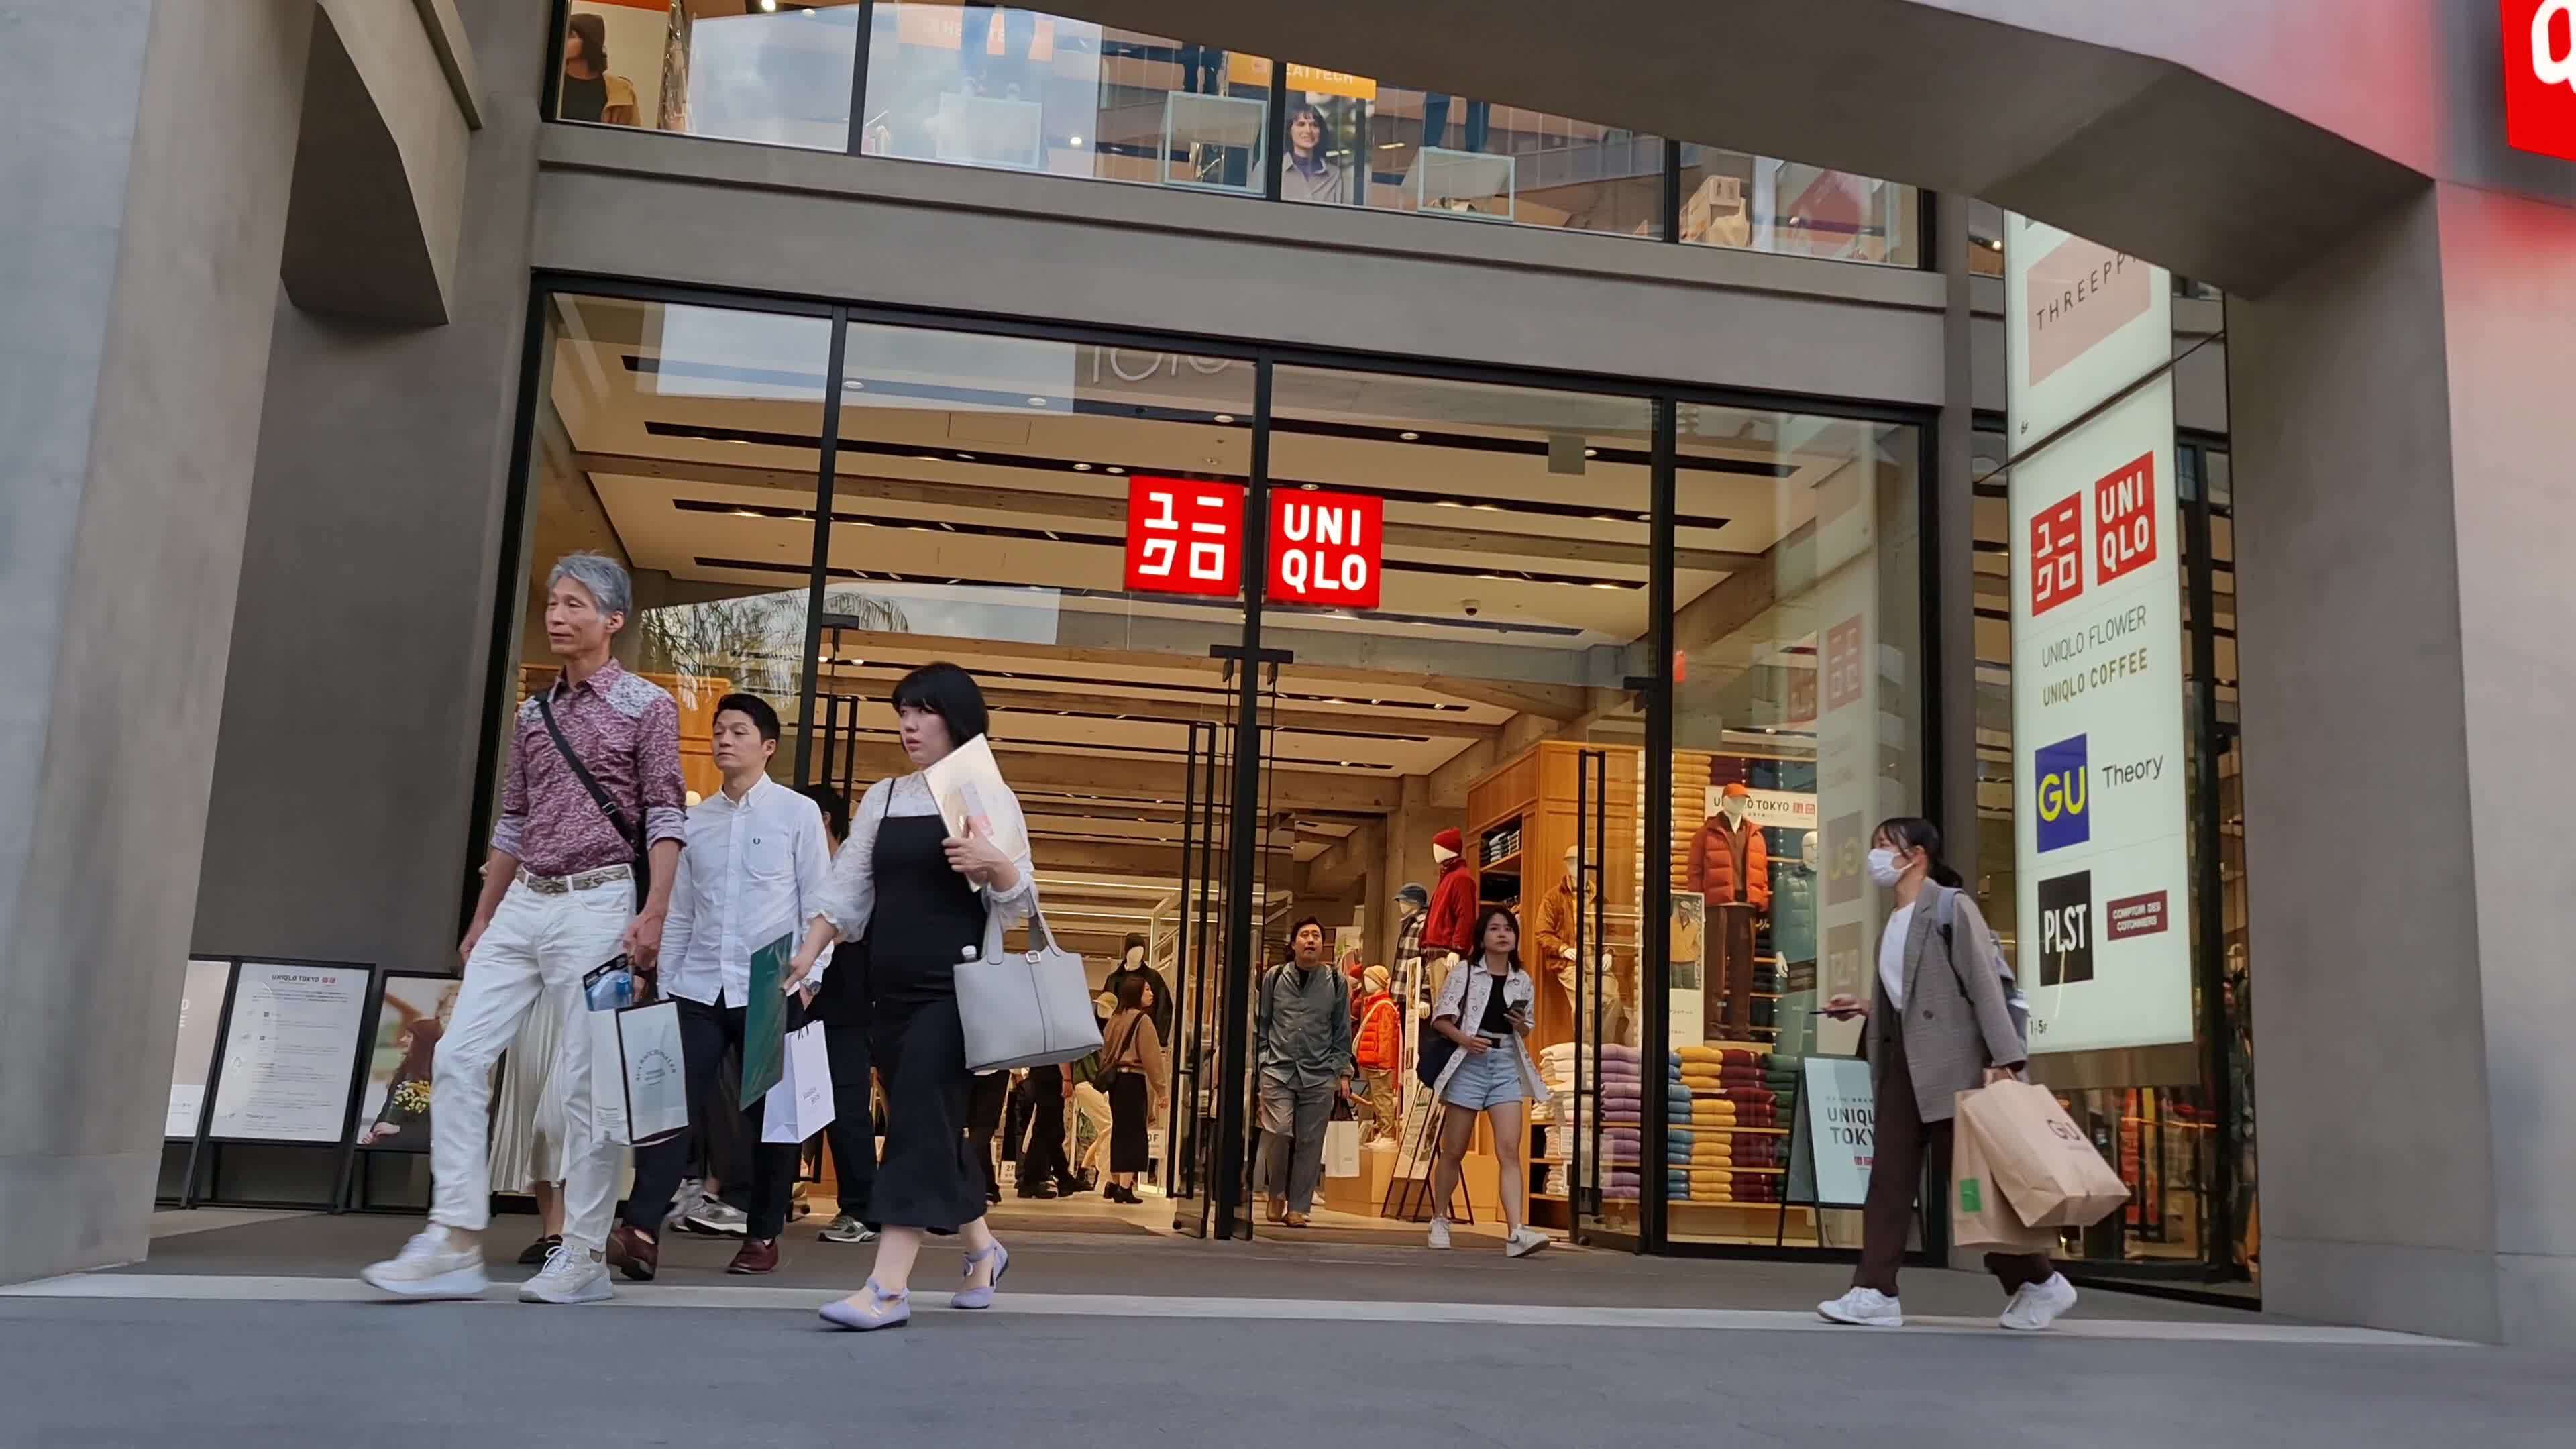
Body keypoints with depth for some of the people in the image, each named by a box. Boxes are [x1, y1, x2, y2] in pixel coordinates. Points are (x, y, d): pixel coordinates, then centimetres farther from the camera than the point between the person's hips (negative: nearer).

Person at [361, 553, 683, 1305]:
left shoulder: (646, 706, 0)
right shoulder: (533, 713, 16)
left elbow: (664, 818, -7)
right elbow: (512, 823, 20)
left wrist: (655, 914, -18)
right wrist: (481, 918, 18)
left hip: (595, 904, -6)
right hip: (520, 904, 6)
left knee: (588, 1082, -4)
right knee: (459, 1058, -2)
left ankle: (585, 1256, 4)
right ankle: (454, 1243, 1)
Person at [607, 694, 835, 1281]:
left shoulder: (798, 813, 0)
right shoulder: (696, 820, 11)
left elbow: (818, 903, -2)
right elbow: (680, 913, 13)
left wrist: (809, 974, -9)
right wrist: (664, 985, 10)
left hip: (770, 991, -3)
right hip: (698, 988, 3)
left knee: (769, 1115, 6)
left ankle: (763, 1236, 17)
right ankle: (642, 1231, -13)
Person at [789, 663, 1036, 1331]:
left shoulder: (987, 796, -1)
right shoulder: (881, 798, 13)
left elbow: (1020, 902, -3)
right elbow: (847, 892, 13)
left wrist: (993, 862, -23)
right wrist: (802, 961, 3)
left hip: (955, 986, -6)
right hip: (890, 987, 6)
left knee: (918, 1120, -12)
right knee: (932, 1125, 12)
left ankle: (889, 1286, -13)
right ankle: (983, 1252, 30)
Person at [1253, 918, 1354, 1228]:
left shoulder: (1337, 982, 8)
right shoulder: (1274, 978, 7)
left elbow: (1342, 1034, 11)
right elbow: (1260, 1027, 12)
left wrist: (1343, 1074, 6)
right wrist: (1258, 1064, 5)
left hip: (1320, 1075, 1)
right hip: (1278, 1070, -1)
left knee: (1310, 1143, 0)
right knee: (1279, 1132, -14)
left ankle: (1298, 1207, 11)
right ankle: (1276, 1194, 10)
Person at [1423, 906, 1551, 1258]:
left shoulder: (1523, 982, 11)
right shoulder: (1465, 973, 1)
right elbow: (1440, 1017, -1)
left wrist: (1521, 1025, -4)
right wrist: (1465, 1039, -18)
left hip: (1507, 1064, 2)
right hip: (1469, 1063, -2)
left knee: (1510, 1151, -11)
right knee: (1453, 1151, 6)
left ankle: (1517, 1232, -20)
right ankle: (1439, 1221, 24)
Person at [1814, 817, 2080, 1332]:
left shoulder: (1951, 906, -6)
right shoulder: (1893, 923, 17)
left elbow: (1985, 984, -14)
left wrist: (2002, 1059, -21)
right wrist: (1863, 1009, 8)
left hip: (1949, 1062, -8)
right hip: (1902, 1061, 8)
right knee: (1889, 1178, 1)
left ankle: (2039, 1281, 12)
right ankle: (1875, 1292, 1)